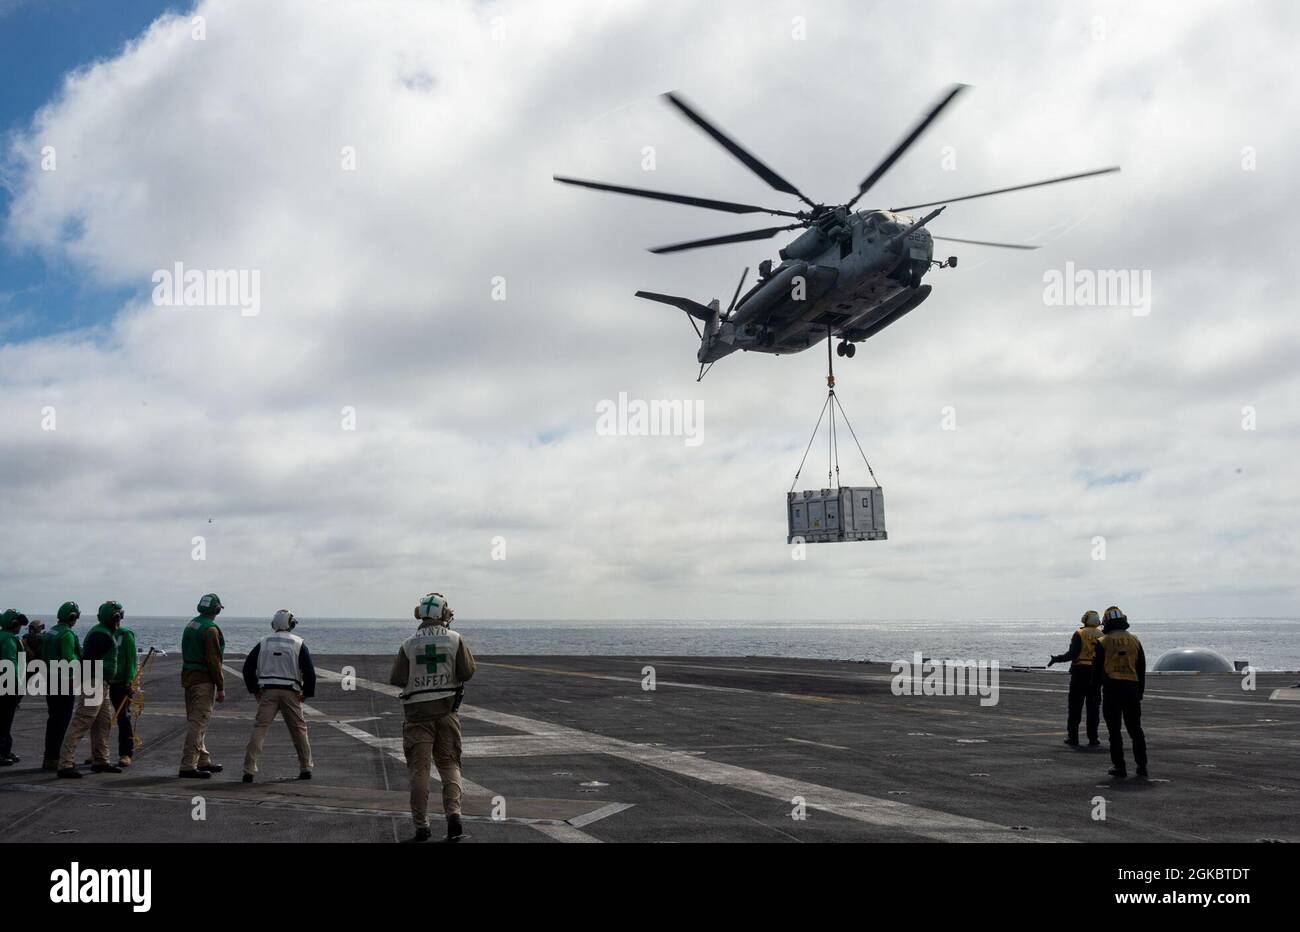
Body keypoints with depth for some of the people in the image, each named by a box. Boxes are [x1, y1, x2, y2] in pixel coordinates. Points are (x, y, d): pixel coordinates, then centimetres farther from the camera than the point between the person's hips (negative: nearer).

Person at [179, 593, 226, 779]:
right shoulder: (210, 629, -16)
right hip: (203, 680, -10)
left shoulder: (190, 625, 13)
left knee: (195, 721, 16)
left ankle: (203, 761, 27)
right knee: (198, 723, -8)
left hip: (188, 676, 10)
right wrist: (221, 688, -14)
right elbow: (214, 661, -18)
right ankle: (188, 766, -10)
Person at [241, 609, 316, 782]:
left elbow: (248, 667, 7)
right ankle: (305, 769, 20)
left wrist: (254, 689, 13)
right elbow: (309, 671, -4)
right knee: (299, 730, 13)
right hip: (291, 693, -1)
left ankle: (249, 770, -12)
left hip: (268, 692, 1)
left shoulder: (264, 643, 8)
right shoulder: (298, 644, 1)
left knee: (259, 729, -3)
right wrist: (307, 693, 5)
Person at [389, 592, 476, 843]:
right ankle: (453, 814, -5)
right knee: (449, 765, 11)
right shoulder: (455, 640, -6)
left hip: (417, 712, -1)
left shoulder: (409, 645, -8)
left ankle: (421, 826, 7)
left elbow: (396, 679, -6)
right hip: (446, 709, 1)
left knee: (419, 769, 5)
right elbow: (467, 672, -5)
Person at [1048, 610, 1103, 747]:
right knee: (1093, 707, 7)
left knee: (1074, 706, 4)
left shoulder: (1079, 634, -4)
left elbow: (1072, 654, -12)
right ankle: (1093, 739, 5)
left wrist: (1056, 658, -2)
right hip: (1096, 673, 3)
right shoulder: (1102, 635, 6)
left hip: (1080, 671, -3)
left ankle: (1072, 738, 5)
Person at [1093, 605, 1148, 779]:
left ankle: (1119, 767, 1)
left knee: (1114, 730, 2)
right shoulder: (1134, 641, 9)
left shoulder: (1102, 642, -2)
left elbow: (1097, 669, 0)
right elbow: (1142, 669, 13)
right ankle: (1142, 765, 12)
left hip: (1111, 688, -3)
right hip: (1132, 687, 3)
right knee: (1135, 729, 12)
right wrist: (1140, 693, 20)